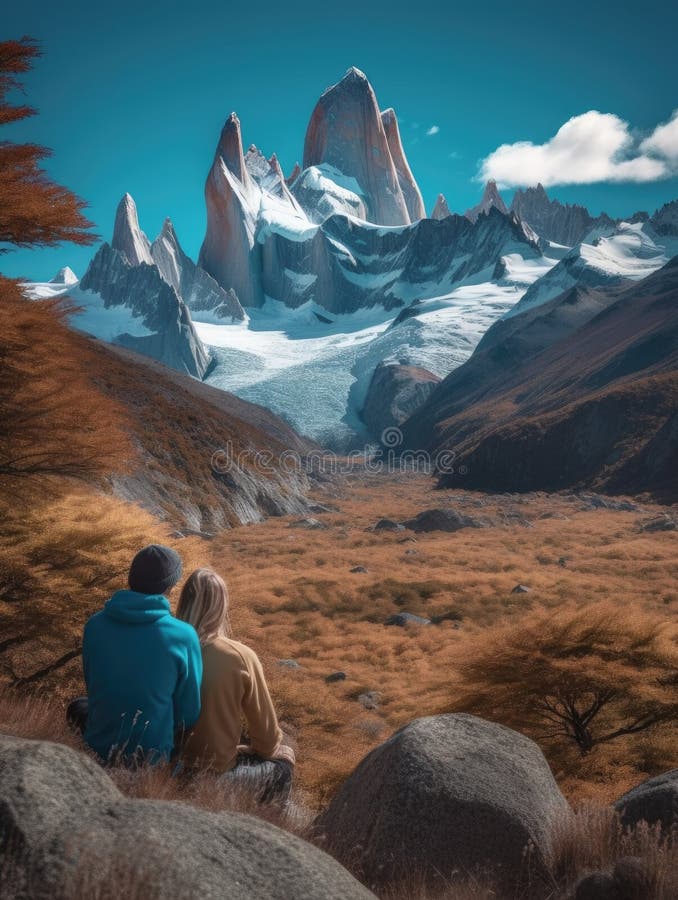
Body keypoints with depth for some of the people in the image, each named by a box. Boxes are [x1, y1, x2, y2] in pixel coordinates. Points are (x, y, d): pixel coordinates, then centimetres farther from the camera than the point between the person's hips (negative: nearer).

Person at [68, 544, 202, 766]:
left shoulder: (95, 624, -9)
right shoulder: (183, 636, -18)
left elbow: (92, 686, 7)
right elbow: (189, 714, -8)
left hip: (97, 749, 3)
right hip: (152, 757, -3)